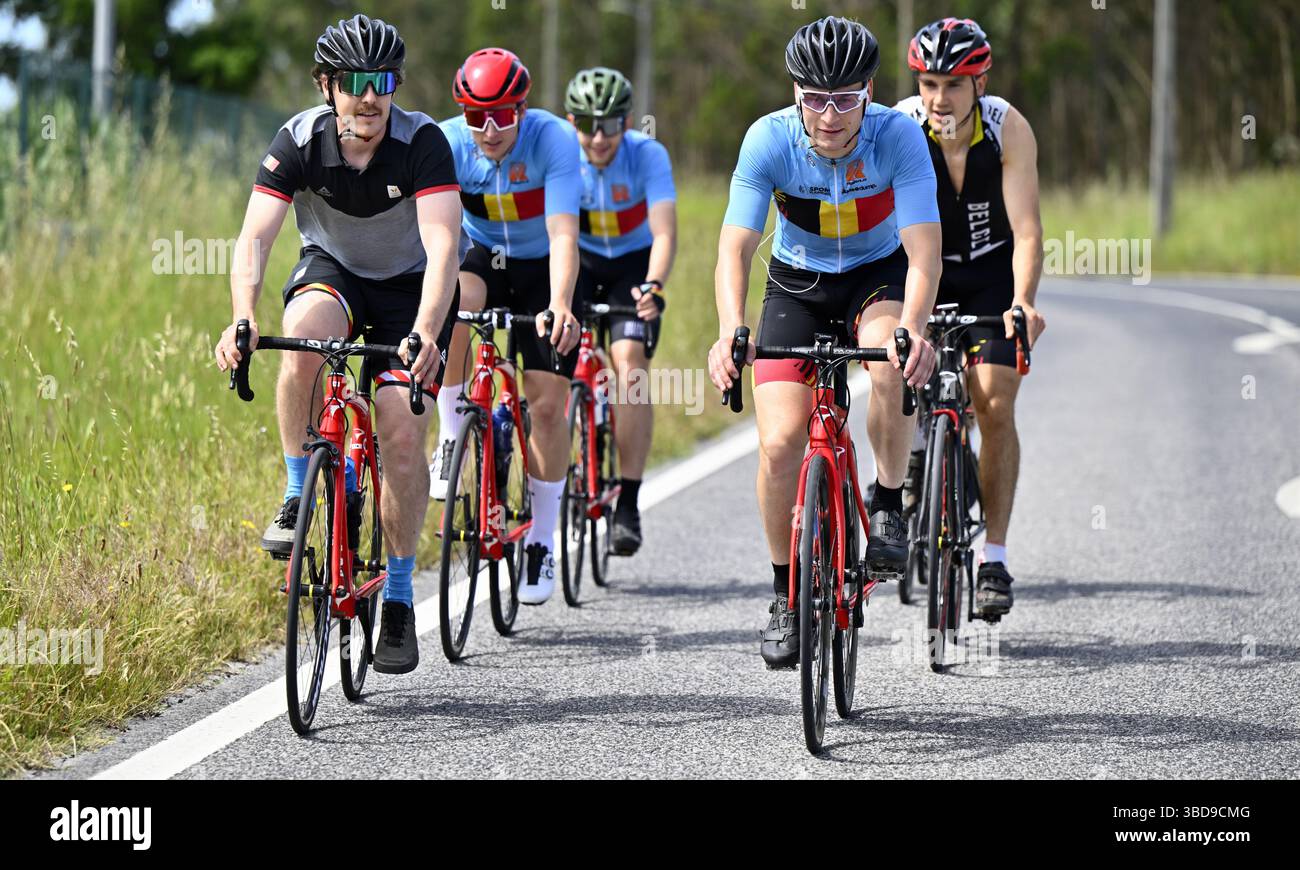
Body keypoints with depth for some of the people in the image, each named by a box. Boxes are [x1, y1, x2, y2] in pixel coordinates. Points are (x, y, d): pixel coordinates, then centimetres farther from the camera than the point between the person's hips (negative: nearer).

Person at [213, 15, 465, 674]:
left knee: (401, 430, -16)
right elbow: (255, 236, -29)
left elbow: (442, 244, -37)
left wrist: (426, 333, -53)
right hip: (333, 271, 1)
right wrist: (243, 320, -47)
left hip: (411, 285, -1)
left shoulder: (422, 142, -26)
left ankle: (398, 600, -1)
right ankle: (300, 491, -17)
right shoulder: (300, 140, -21)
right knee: (305, 331, -35)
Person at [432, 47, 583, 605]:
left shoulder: (553, 140, -28)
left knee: (547, 405, -9)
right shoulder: (448, 143, -22)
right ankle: (452, 438, -19)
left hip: (543, 270, -1)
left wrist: (559, 305, -53)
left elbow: (563, 234, -37)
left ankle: (542, 542, 8)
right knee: (453, 298, -35)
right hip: (484, 260, 1)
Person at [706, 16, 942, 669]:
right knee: (780, 442, -14)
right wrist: (729, 333, -44)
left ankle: (887, 510, -13)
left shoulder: (898, 137, -24)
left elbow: (923, 247, -31)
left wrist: (914, 328, -49)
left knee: (892, 364, -36)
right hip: (796, 286, 1)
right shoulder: (770, 139, -22)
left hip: (878, 277, -1)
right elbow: (736, 245, -27)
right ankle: (786, 594, 4)